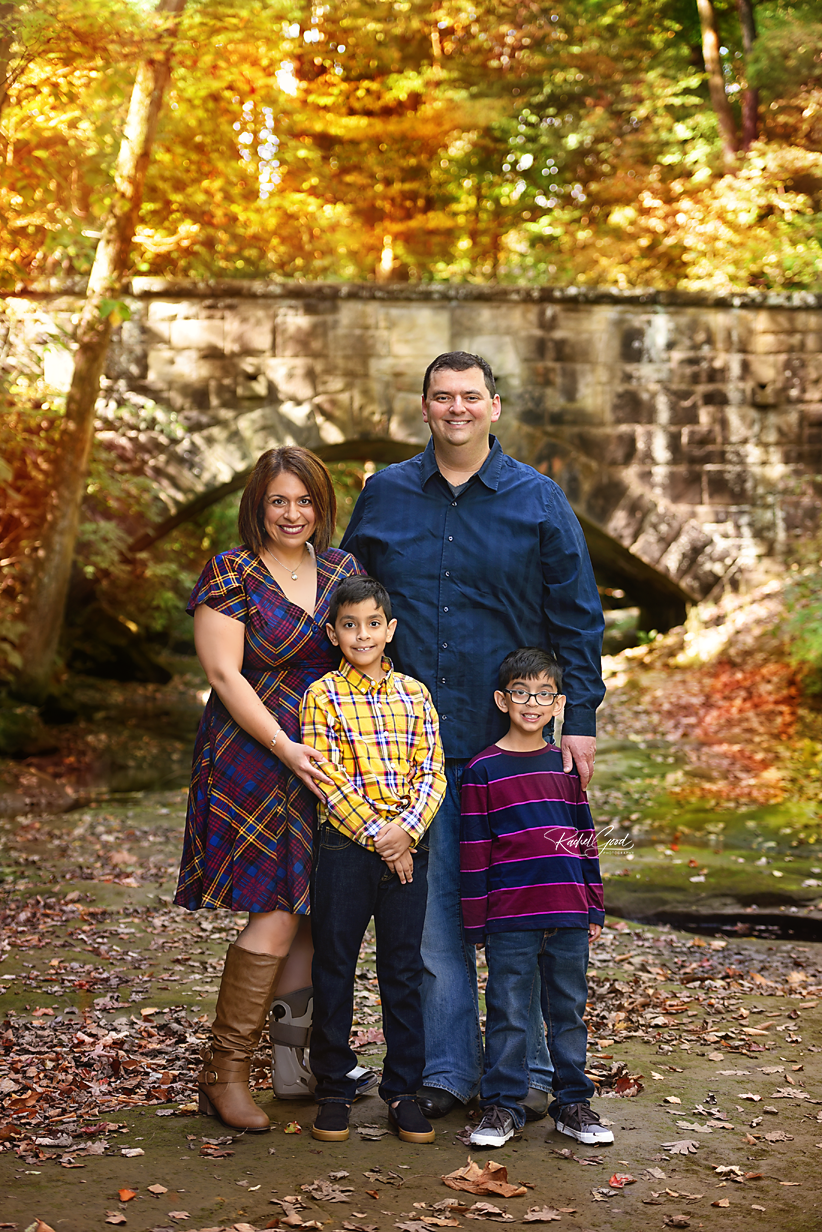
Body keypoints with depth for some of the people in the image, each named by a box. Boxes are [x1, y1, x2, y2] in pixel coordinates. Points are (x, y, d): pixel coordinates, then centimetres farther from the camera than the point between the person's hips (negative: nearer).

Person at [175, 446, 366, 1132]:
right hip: (253, 760, -6)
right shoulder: (229, 575, -5)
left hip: (329, 759, 6)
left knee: (317, 913, 4)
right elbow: (224, 673, -10)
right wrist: (286, 748, -17)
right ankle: (225, 1072, -2)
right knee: (277, 914, -10)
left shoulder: (343, 569, 11)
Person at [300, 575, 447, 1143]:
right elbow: (328, 778, -9)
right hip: (345, 847, -2)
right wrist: (375, 834, -13)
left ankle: (404, 1089, 17)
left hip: (407, 846, 2)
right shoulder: (323, 696, -2)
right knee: (335, 969, 6)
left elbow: (432, 771, 3)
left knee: (404, 971, 7)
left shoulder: (414, 694, 7)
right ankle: (334, 1090, 17)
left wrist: (407, 829, -12)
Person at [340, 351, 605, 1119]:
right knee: (433, 912, 4)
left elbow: (576, 617, 3)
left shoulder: (537, 501, 2)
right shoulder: (383, 496, 8)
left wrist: (580, 719, -4)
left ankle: (528, 1071, 15)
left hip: (512, 739, -2)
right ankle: (446, 1070, 14)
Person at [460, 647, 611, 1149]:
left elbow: (586, 839, 14)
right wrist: (477, 920, -4)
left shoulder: (566, 766, 9)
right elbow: (474, 850, -2)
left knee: (569, 1010, 10)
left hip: (568, 916, 3)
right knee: (508, 1014, 3)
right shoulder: (483, 770, -2)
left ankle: (574, 1103, 21)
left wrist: (594, 907, 12)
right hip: (509, 917, -3)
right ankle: (502, 1107, 13)